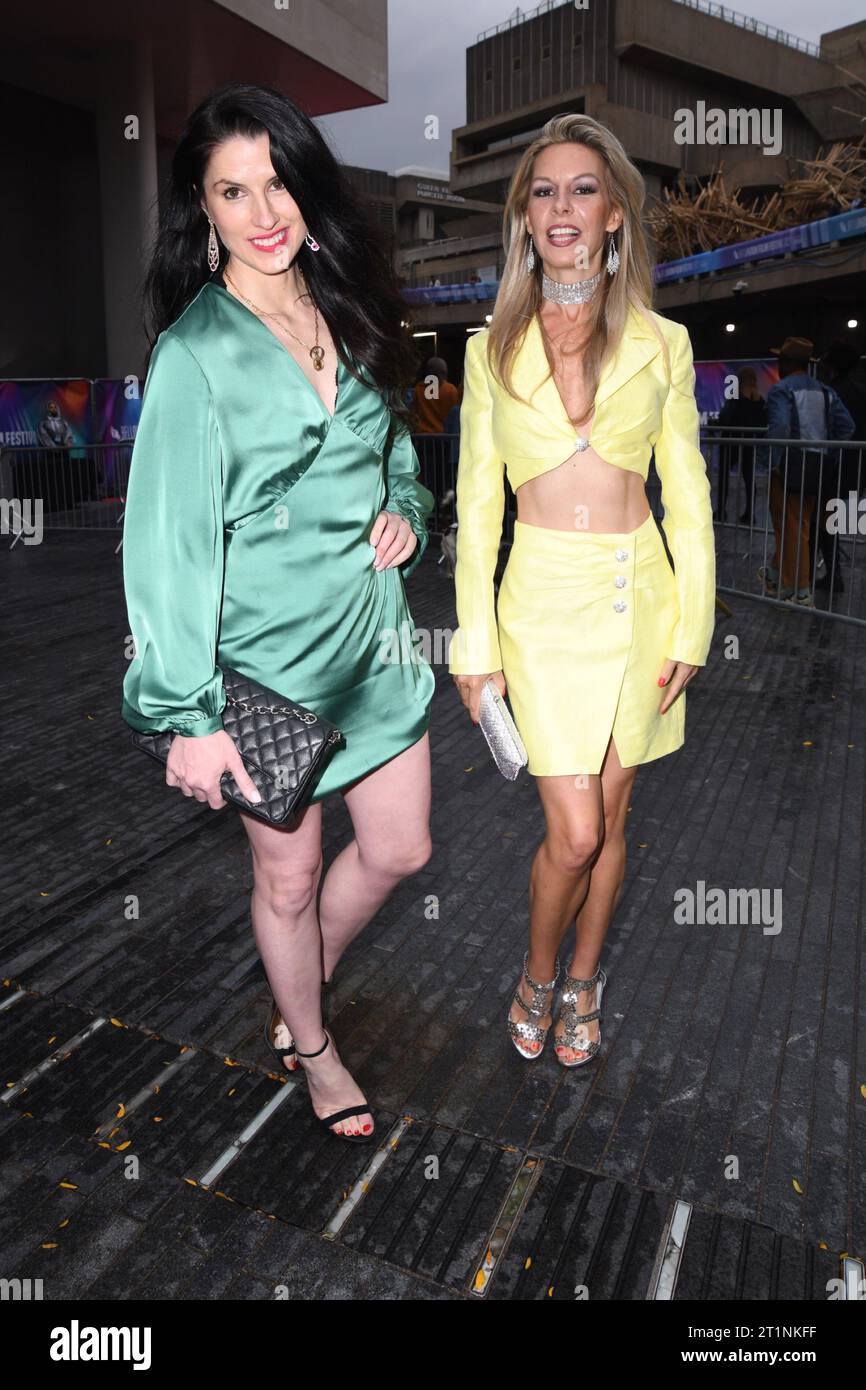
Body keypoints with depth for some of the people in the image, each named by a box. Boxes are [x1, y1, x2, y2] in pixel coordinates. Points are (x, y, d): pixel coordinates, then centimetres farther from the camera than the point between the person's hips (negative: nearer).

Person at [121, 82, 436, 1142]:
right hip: (269, 656, -6)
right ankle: (311, 1049, 41)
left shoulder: (347, 314, 6)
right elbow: (169, 538, -15)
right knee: (288, 875, 12)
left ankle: (296, 998, 44)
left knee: (398, 852, 16)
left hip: (372, 635, 6)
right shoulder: (196, 353, -12)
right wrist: (187, 714, -16)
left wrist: (408, 512, 0)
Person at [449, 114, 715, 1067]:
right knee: (574, 833, -3)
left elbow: (687, 497, 5)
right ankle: (538, 977, 27)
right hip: (542, 602, -1)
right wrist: (476, 645, -4)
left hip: (637, 596, 1)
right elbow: (476, 506, 0)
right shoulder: (494, 348, 2)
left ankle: (584, 983, 35)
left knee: (609, 818, 11)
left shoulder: (660, 344, 3)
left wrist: (690, 628, -1)